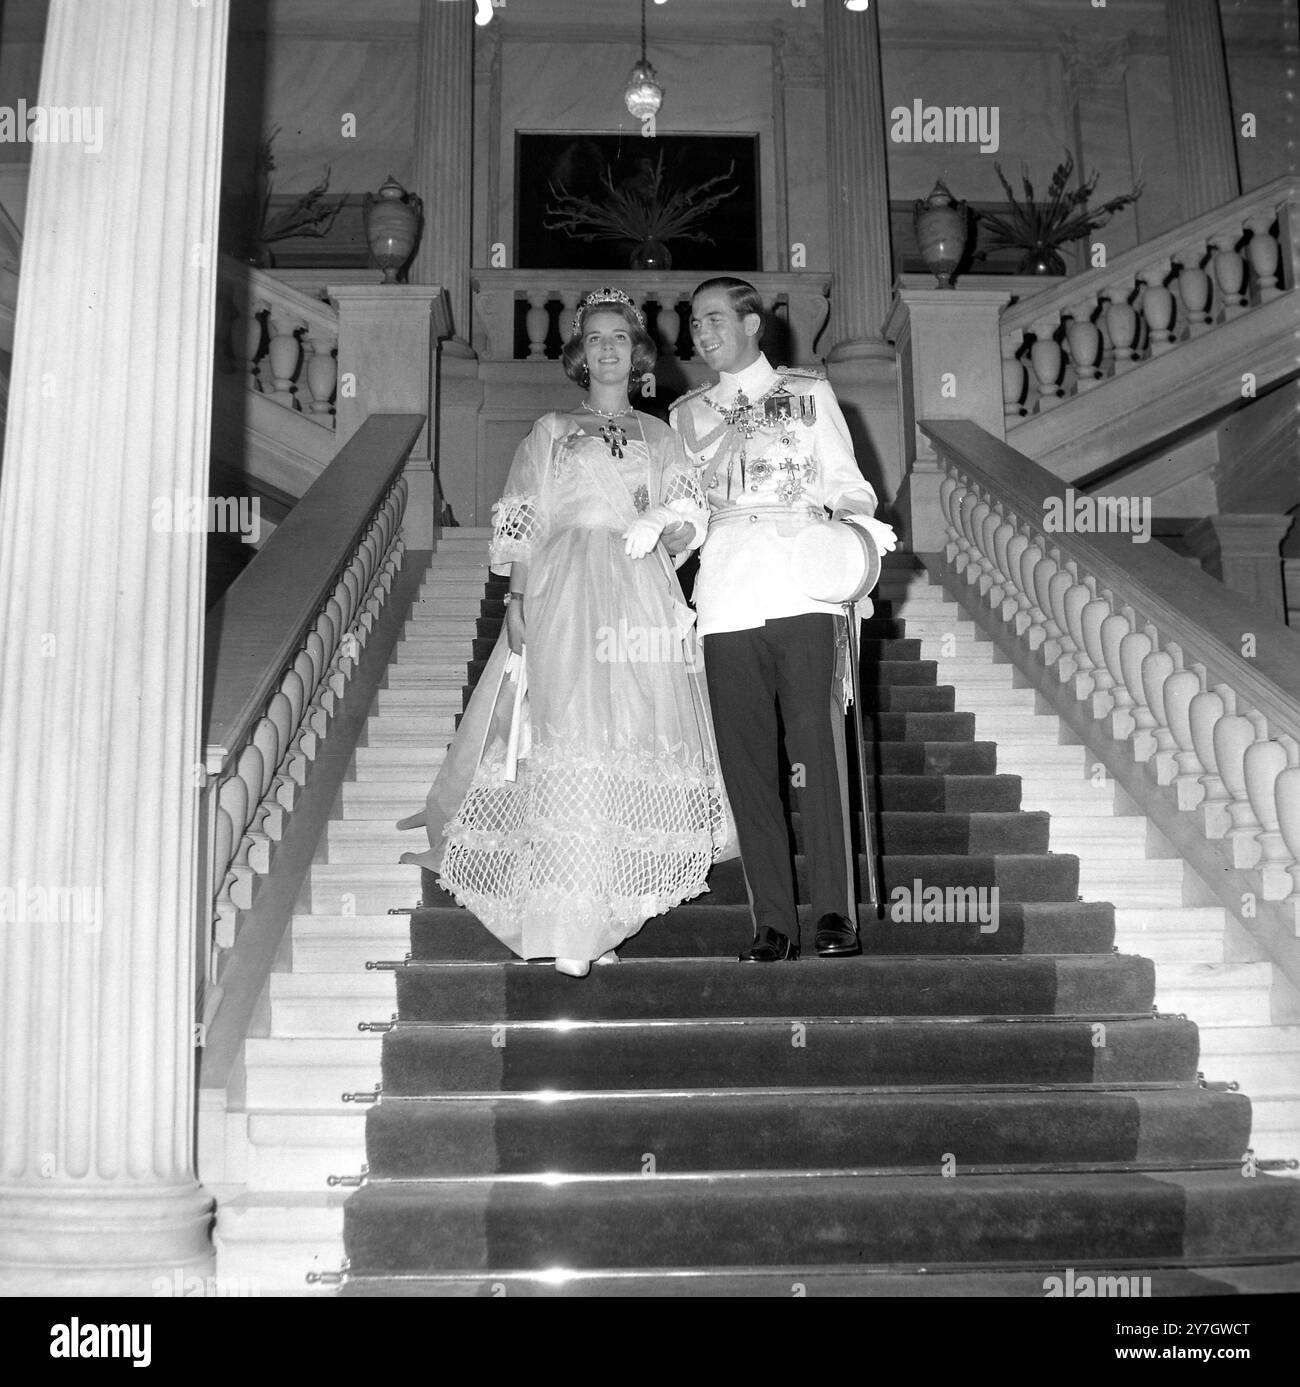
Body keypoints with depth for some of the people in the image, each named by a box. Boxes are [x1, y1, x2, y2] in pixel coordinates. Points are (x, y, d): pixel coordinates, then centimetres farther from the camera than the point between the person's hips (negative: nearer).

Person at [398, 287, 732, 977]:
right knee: (569, 751, -13)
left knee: (634, 749, -4)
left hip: (643, 599, 3)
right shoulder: (550, 431, 15)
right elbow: (521, 523, 7)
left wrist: (663, 522, -9)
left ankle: (607, 915, 3)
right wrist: (517, 598, -6)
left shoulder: (658, 435, 20)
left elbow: (688, 526, 14)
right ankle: (566, 932, -14)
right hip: (564, 592, -2)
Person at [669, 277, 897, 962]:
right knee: (746, 758, -2)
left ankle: (834, 913, -6)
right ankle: (772, 923, 1)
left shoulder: (809, 392, 17)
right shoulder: (687, 413, 22)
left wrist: (856, 522, -6)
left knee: (816, 748, -11)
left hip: (804, 588, -2)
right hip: (726, 597, 2)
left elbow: (845, 484, 13)